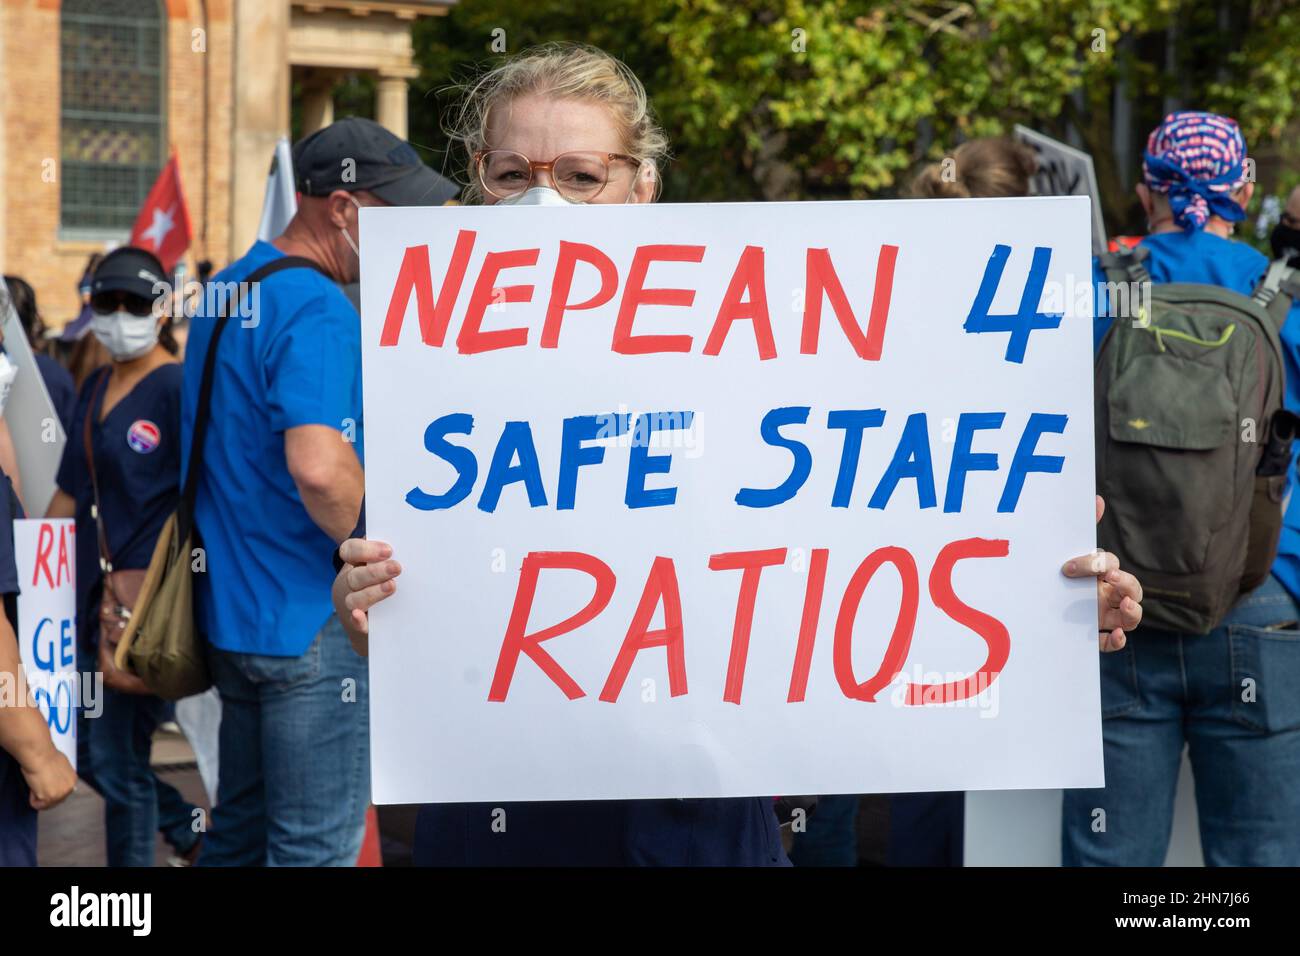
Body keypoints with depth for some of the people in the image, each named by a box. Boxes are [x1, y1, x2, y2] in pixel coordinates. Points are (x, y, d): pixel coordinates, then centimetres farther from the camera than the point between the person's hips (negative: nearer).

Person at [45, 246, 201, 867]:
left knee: (119, 763, -2)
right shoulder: (96, 388, 14)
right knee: (88, 753, 14)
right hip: (96, 593, 8)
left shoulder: (177, 387, -10)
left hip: (149, 593, -8)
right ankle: (195, 834, 33)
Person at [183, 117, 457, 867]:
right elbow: (318, 467, -32)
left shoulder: (229, 289, 13)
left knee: (239, 830, 18)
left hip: (232, 605, 9)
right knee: (317, 845, -2)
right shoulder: (317, 309, -18)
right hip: (311, 616, -9)